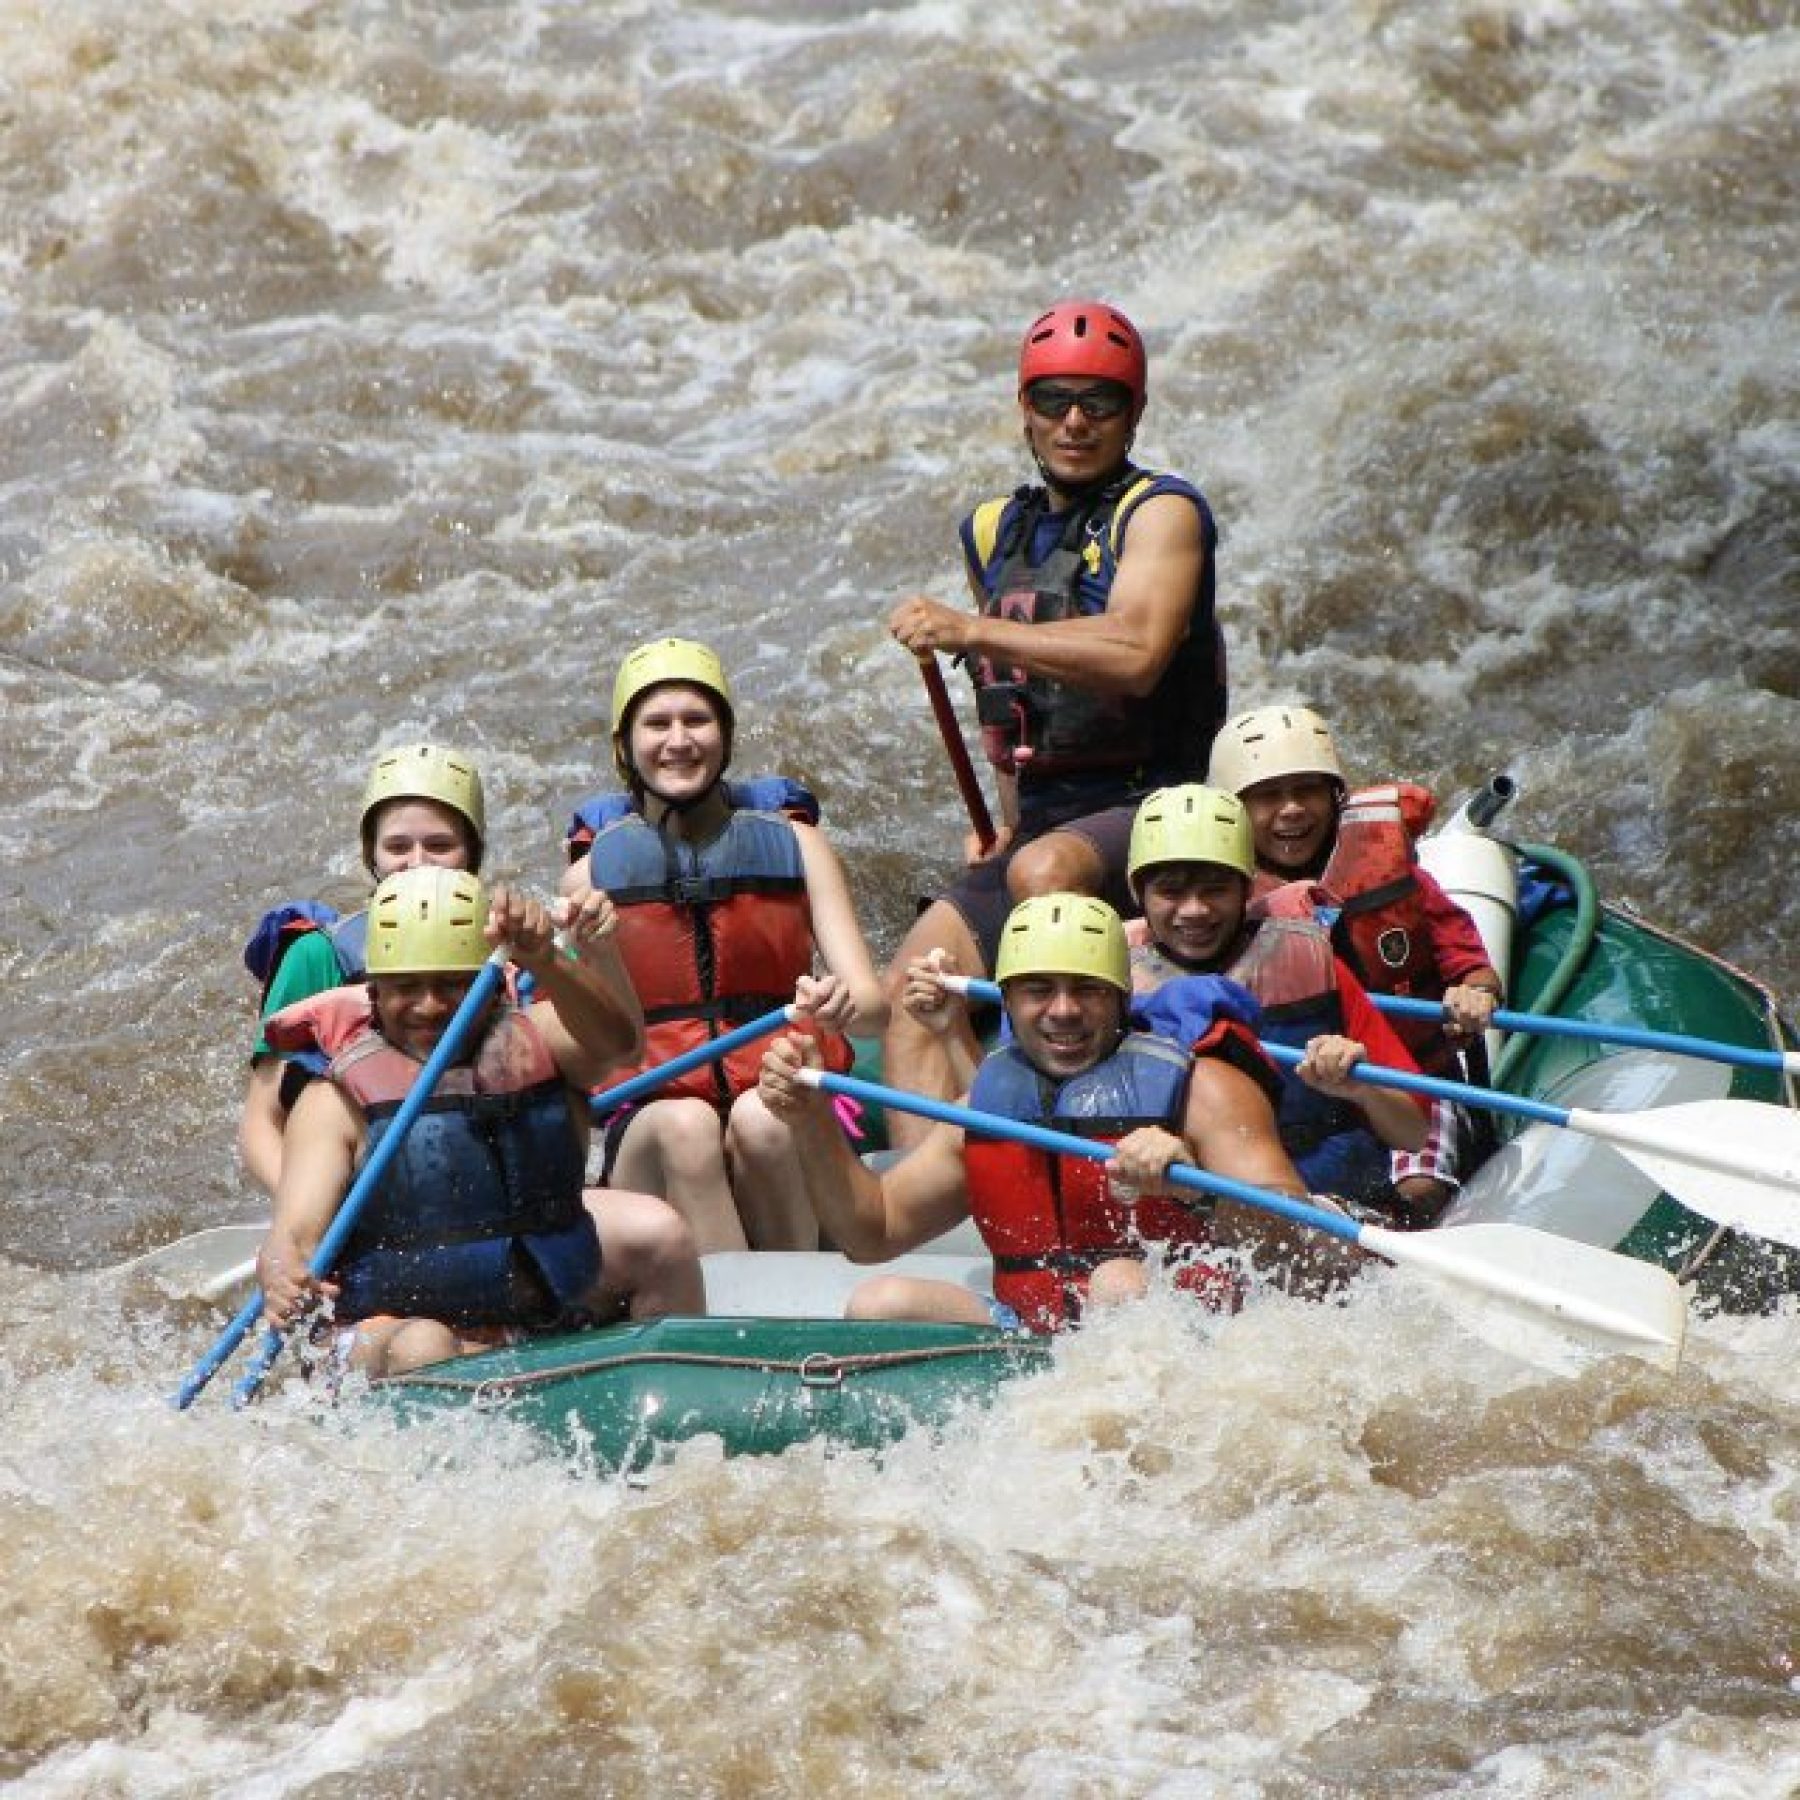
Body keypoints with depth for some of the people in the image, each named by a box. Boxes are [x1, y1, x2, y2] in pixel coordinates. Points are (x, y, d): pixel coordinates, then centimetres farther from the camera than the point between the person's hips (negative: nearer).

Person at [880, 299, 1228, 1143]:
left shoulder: (1161, 511, -5)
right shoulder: (996, 533, 17)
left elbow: (1136, 653, -24)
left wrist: (971, 631, -26)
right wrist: (1006, 818, 16)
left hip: (1150, 808, -7)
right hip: (1044, 823, 7)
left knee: (1044, 871, -37)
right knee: (909, 991, -12)